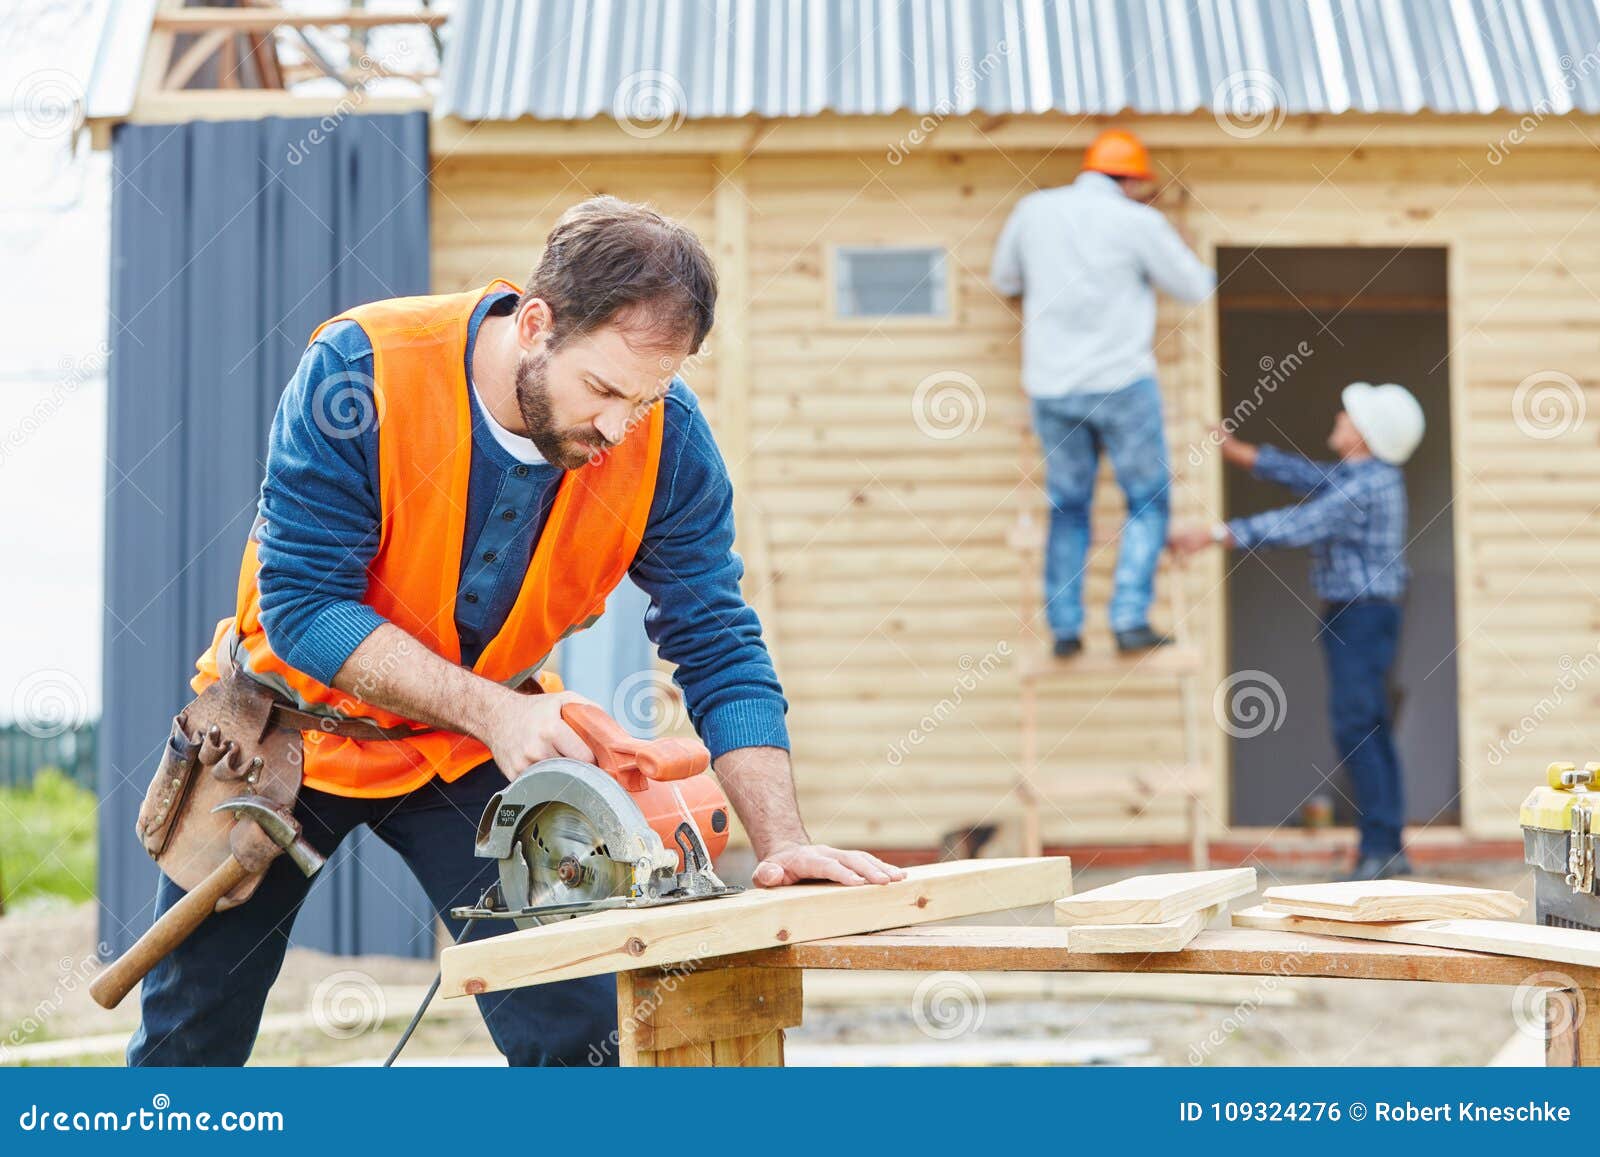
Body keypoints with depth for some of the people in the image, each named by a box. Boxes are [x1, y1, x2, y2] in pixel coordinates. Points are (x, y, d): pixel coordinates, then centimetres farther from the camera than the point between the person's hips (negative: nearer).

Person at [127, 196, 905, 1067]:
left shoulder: (666, 438, -20)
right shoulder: (360, 370, -29)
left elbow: (717, 645, -16)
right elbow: (303, 604, -28)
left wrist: (781, 842, -28)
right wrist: (491, 708, -38)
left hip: (473, 746, 2)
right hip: (287, 724, -1)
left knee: (580, 1028, -12)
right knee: (188, 1035, 10)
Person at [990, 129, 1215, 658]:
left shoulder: (1035, 209, 4)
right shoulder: (1139, 222, -7)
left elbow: (1004, 280, 16)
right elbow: (1193, 286, 4)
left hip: (1051, 389, 4)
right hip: (1122, 381, -3)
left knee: (1068, 508, 14)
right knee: (1147, 503, 9)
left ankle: (1064, 627, 9)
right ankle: (1130, 619, -1)